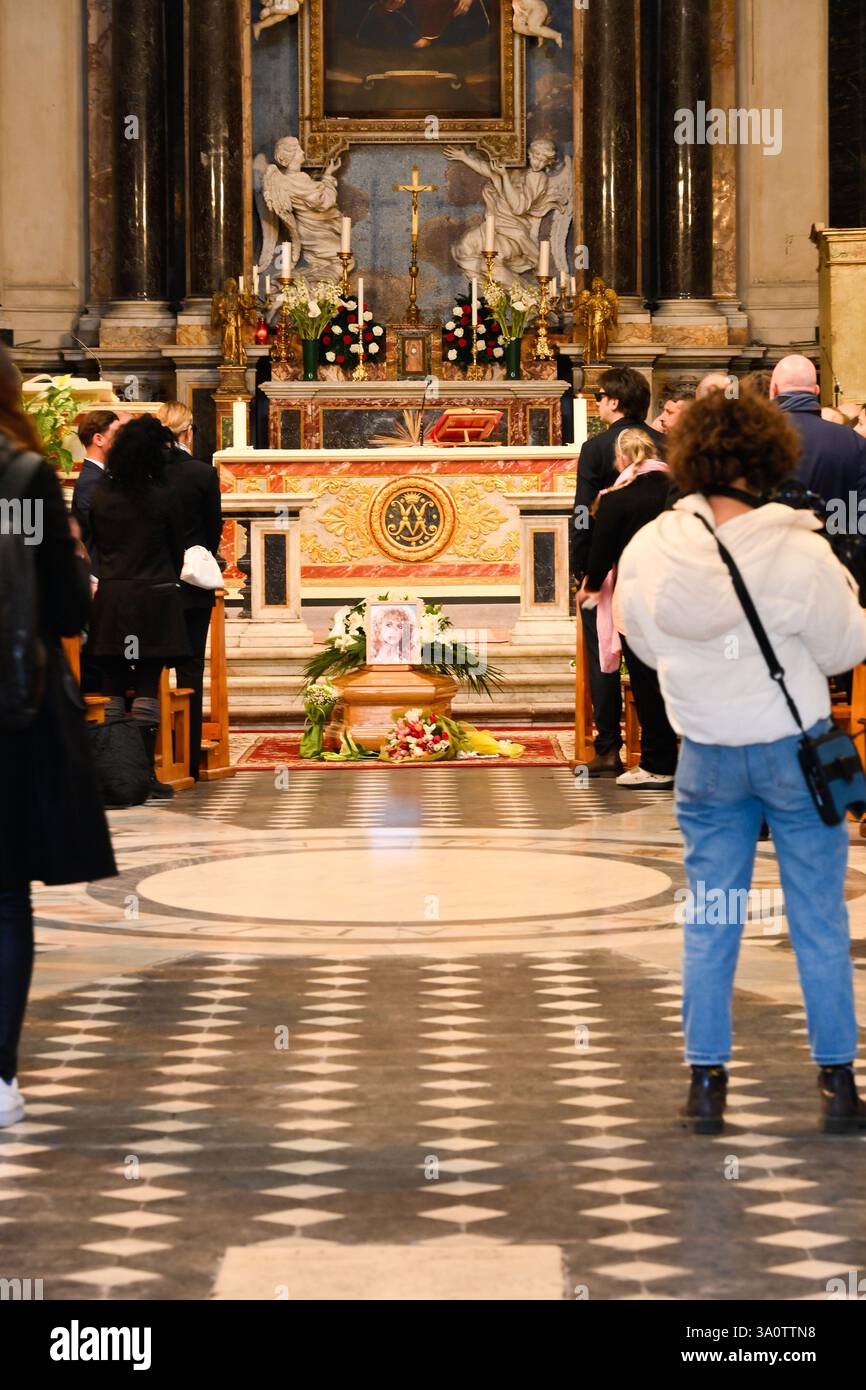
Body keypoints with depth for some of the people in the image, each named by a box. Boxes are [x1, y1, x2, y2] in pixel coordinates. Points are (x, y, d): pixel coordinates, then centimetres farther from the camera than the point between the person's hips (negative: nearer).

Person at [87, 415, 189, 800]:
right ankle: (144, 772, -5)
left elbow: (95, 545, 9)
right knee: (147, 686, -2)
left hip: (111, 596, 3)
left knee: (114, 685, 7)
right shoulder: (164, 498, -6)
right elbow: (176, 550, 4)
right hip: (154, 596, -3)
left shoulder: (100, 496, 1)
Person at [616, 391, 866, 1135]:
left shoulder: (647, 550, -10)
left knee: (708, 922, 12)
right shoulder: (798, 556, -20)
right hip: (794, 747, -2)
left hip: (706, 757, 3)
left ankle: (706, 1081, 14)